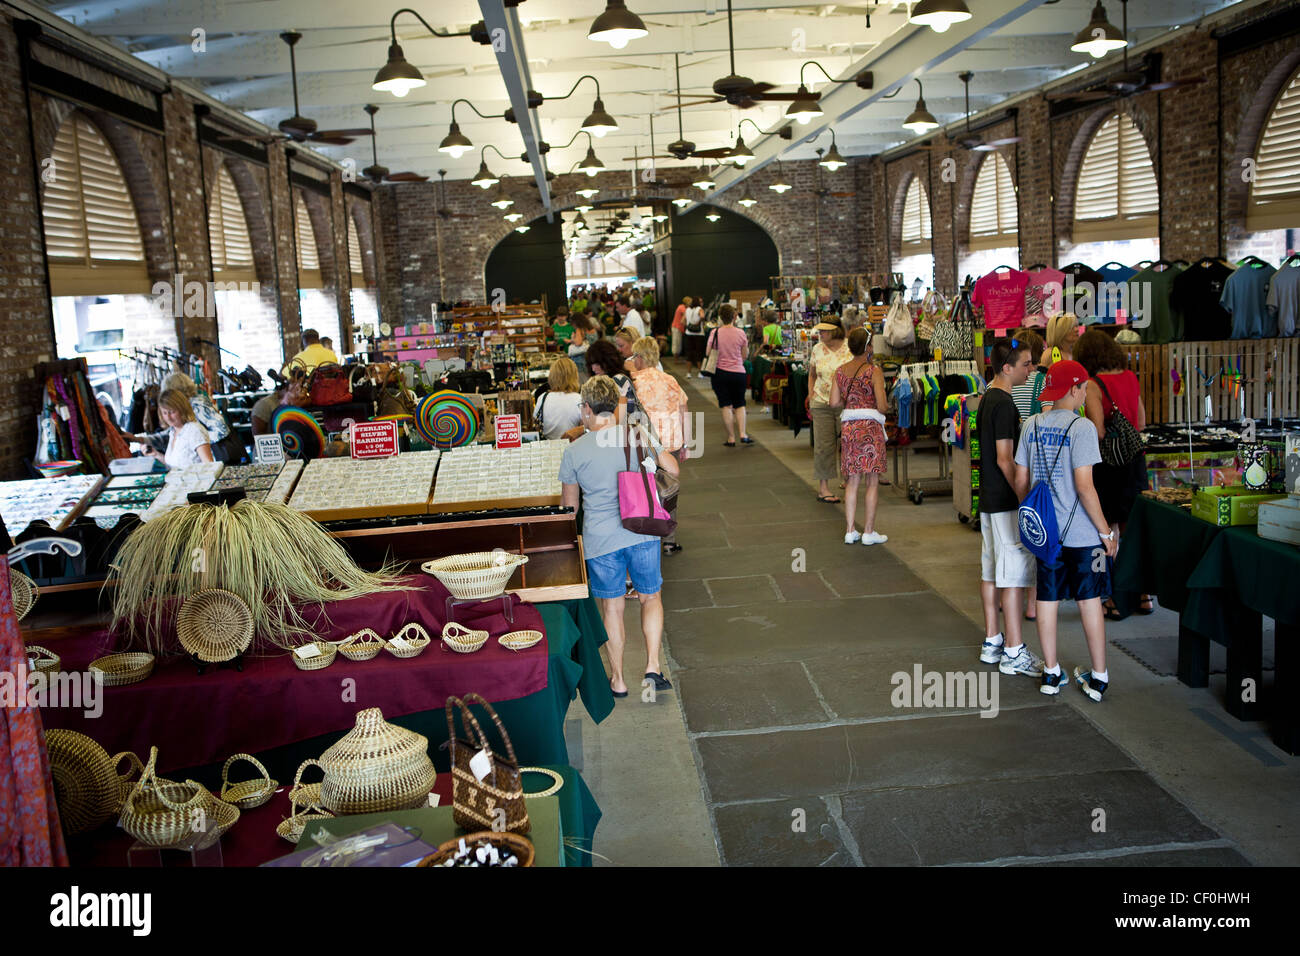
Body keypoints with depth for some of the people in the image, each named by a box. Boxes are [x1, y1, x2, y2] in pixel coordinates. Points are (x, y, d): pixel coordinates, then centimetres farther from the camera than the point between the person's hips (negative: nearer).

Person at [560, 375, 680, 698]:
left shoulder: (574, 452, -5)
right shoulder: (638, 437, -2)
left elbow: (570, 504, 4)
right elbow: (672, 469, 12)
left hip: (600, 540, -1)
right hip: (642, 533, 1)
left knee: (612, 609, 12)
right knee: (651, 598, 18)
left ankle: (618, 680, 22)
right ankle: (653, 665, 6)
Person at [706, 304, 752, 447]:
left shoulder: (715, 333, -6)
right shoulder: (740, 333, -4)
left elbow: (707, 353, 0)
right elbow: (744, 356, 4)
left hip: (721, 373, 0)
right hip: (739, 373, 1)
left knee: (726, 406, 4)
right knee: (740, 404, 14)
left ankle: (731, 438, 5)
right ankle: (743, 434, 2)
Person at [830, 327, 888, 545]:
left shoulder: (840, 371, 4)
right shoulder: (874, 371, -9)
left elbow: (834, 402, 1)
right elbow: (881, 405, -13)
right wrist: (869, 403, 9)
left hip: (849, 427, 5)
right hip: (871, 428, -5)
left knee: (852, 481, 10)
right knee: (872, 481, 3)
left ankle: (850, 531, 12)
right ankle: (869, 531, 6)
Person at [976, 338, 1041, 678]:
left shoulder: (987, 398, 12)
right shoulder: (1004, 404, -17)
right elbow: (1005, 460, -20)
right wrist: (1026, 498, -17)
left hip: (989, 499, 10)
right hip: (1007, 502, -10)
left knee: (991, 570, 13)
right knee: (1013, 574, -6)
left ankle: (992, 642, 22)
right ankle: (1013, 653, -2)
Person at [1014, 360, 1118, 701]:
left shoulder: (1032, 425, 2)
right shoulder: (1081, 428, -15)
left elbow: (1021, 480, 6)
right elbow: (1084, 486, -19)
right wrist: (1106, 531, -11)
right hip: (1081, 532, -5)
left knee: (1048, 599, 10)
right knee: (1090, 600, 6)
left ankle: (1051, 673, 20)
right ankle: (1099, 677, 14)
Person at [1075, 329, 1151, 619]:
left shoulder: (1093, 384, -14)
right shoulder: (1131, 378, 7)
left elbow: (1098, 431, -19)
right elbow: (1141, 423, 13)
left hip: (1108, 463, -6)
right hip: (1135, 459, 6)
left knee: (1109, 531, 2)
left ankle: (1114, 601, 6)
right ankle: (1143, 595, 22)